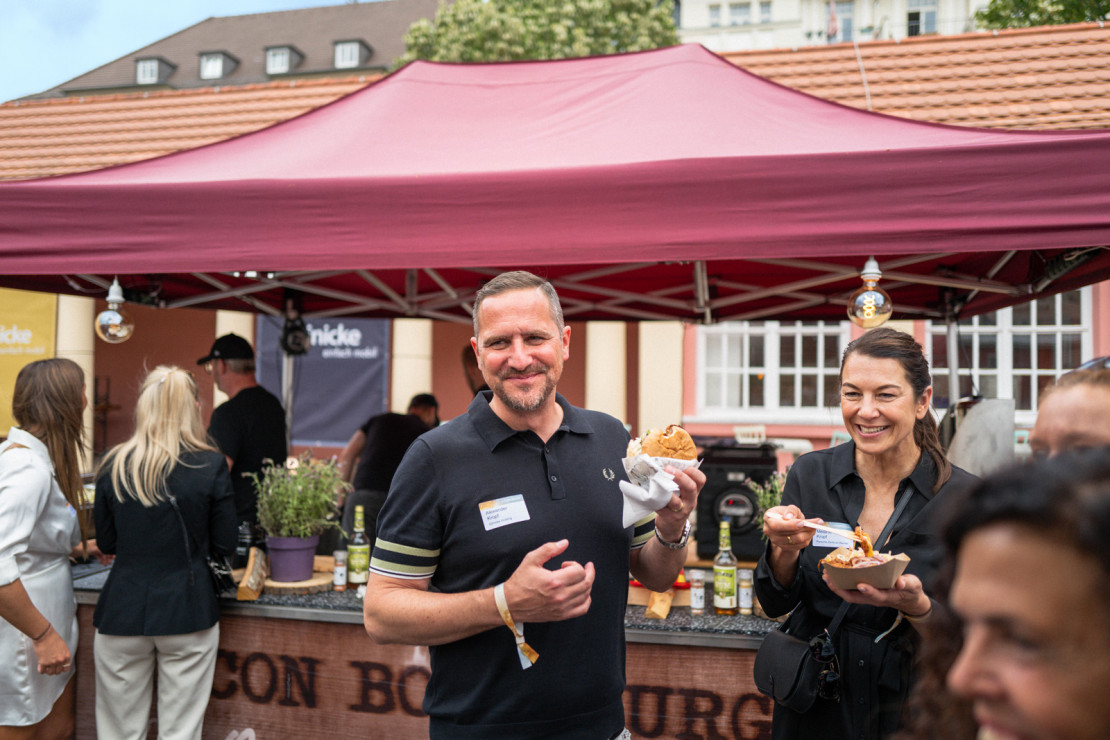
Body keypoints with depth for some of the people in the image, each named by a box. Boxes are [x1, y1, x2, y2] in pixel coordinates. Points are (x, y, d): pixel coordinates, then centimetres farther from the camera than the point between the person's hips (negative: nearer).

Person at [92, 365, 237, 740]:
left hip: (124, 609, 2)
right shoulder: (211, 466, -8)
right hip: (188, 610, -1)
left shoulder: (114, 466, -2)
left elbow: (106, 543, 7)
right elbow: (226, 544, -3)